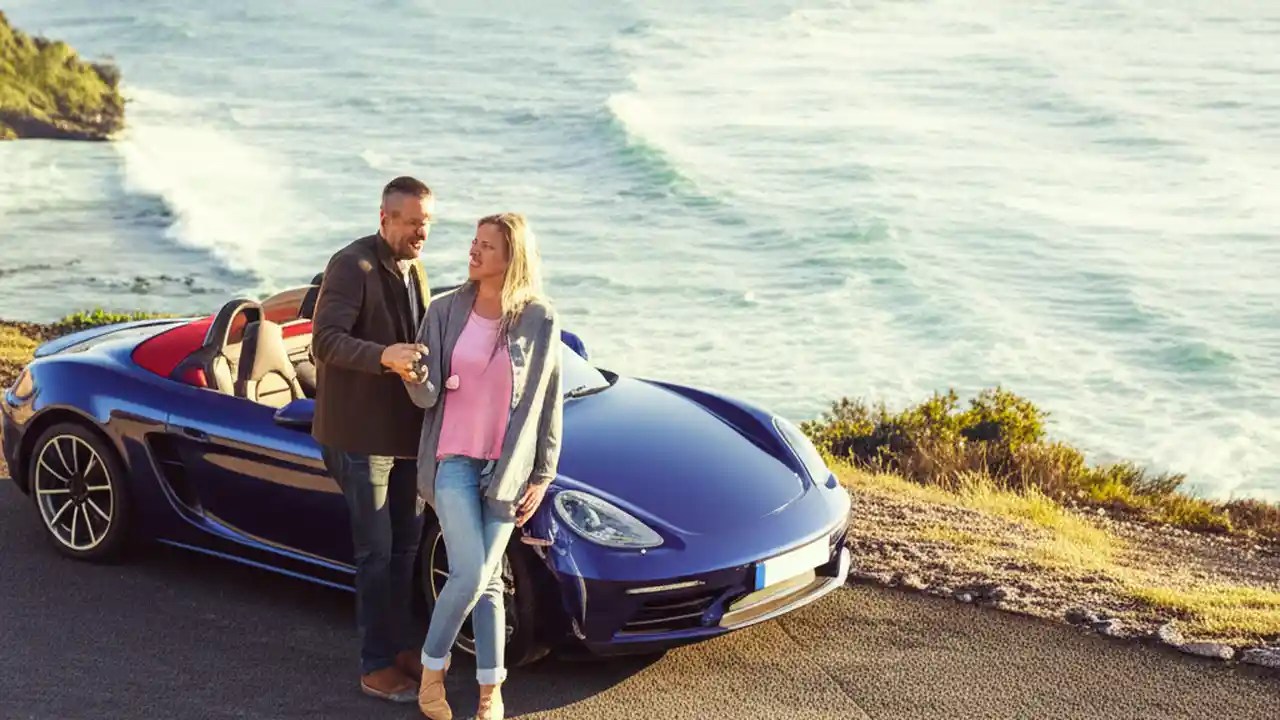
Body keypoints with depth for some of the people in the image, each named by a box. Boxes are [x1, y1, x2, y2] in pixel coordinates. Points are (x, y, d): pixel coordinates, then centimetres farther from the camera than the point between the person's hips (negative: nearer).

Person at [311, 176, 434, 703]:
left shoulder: (414, 270, 12)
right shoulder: (352, 265, -15)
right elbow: (325, 340, -25)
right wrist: (383, 357, -40)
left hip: (406, 431, 8)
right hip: (363, 433, -8)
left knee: (405, 546, 16)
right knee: (376, 552, -2)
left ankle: (400, 646, 29)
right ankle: (375, 665, 8)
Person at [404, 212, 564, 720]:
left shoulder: (540, 321, -5)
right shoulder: (445, 311, -3)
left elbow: (549, 402, 1)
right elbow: (427, 397, -5)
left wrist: (542, 475, 1)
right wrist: (414, 375, -28)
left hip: (507, 466, 0)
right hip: (453, 458, 0)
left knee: (486, 580, 5)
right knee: (470, 575, -12)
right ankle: (432, 670, 11)